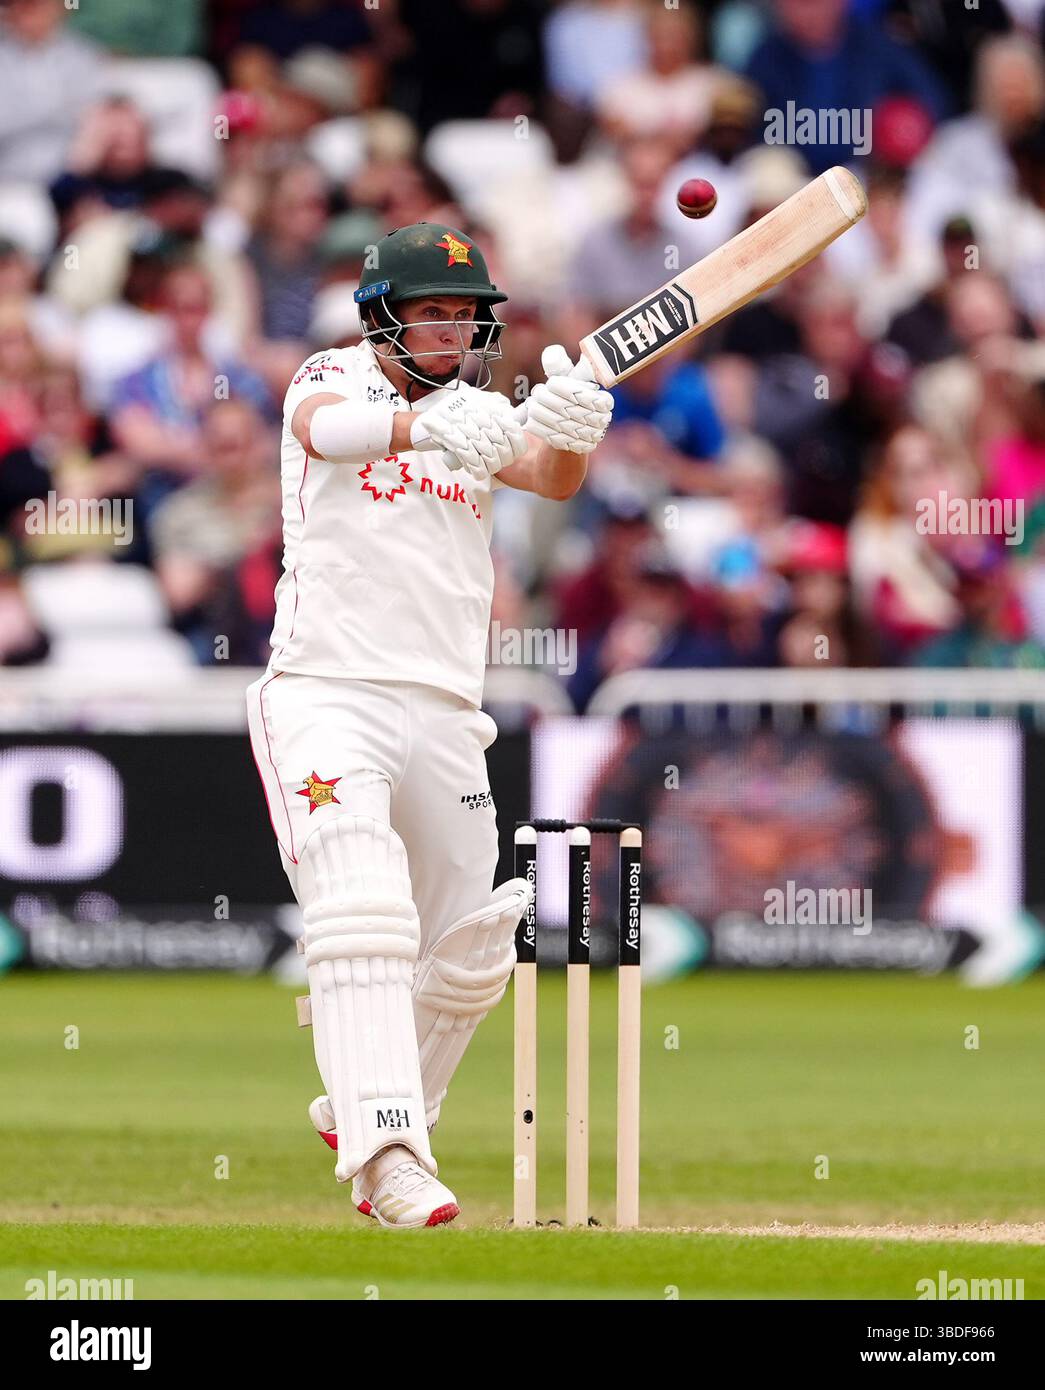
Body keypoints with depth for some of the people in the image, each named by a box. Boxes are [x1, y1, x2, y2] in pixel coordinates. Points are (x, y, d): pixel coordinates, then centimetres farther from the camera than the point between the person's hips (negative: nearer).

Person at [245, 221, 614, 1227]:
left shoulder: (482, 414, 13)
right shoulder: (333, 381, 1)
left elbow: (552, 479, -8)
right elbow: (329, 428, -25)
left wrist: (568, 435, -32)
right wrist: (426, 425, -46)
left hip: (444, 715, 6)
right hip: (326, 693, -6)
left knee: (469, 957, 10)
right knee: (363, 910, -24)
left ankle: (355, 1114, 32)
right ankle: (388, 1150, -34)